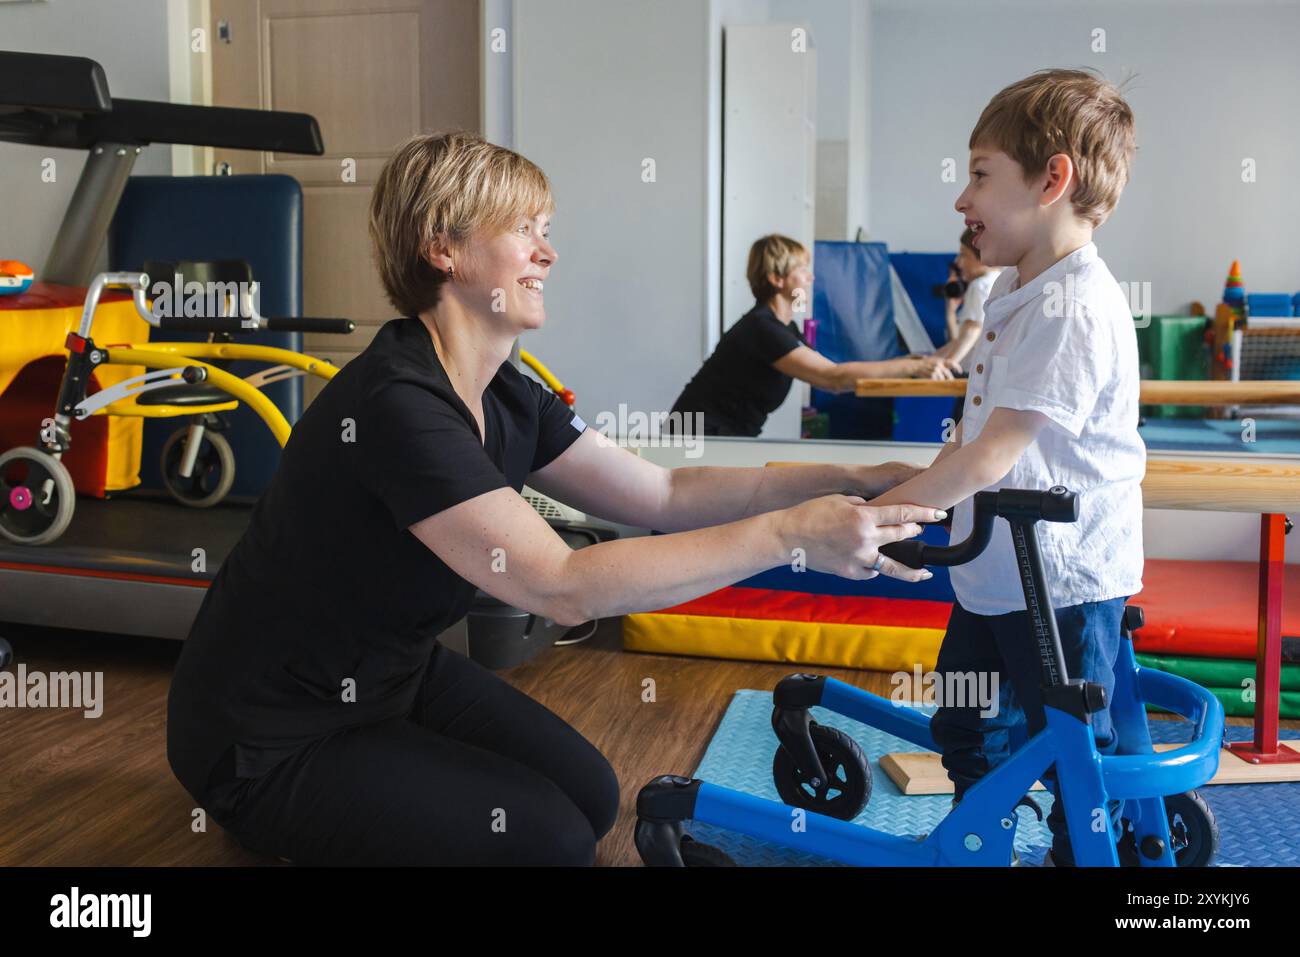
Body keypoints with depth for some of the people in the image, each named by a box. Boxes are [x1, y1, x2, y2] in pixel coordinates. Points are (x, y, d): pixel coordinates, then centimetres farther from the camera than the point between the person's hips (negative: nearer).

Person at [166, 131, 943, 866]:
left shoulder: (505, 398, -2)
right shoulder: (397, 406, -30)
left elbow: (665, 496, -3)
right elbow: (565, 586, -36)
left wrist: (851, 482, -12)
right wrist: (791, 533, -35)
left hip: (393, 677, 8)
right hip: (270, 741, -8)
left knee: (589, 795, 0)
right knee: (546, 836, -13)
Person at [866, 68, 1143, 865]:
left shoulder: (1075, 306, -24)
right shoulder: (1017, 293, 7)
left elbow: (991, 456, -27)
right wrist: (910, 500, 10)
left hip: (1064, 582, -10)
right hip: (994, 571, 10)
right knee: (964, 733, 22)